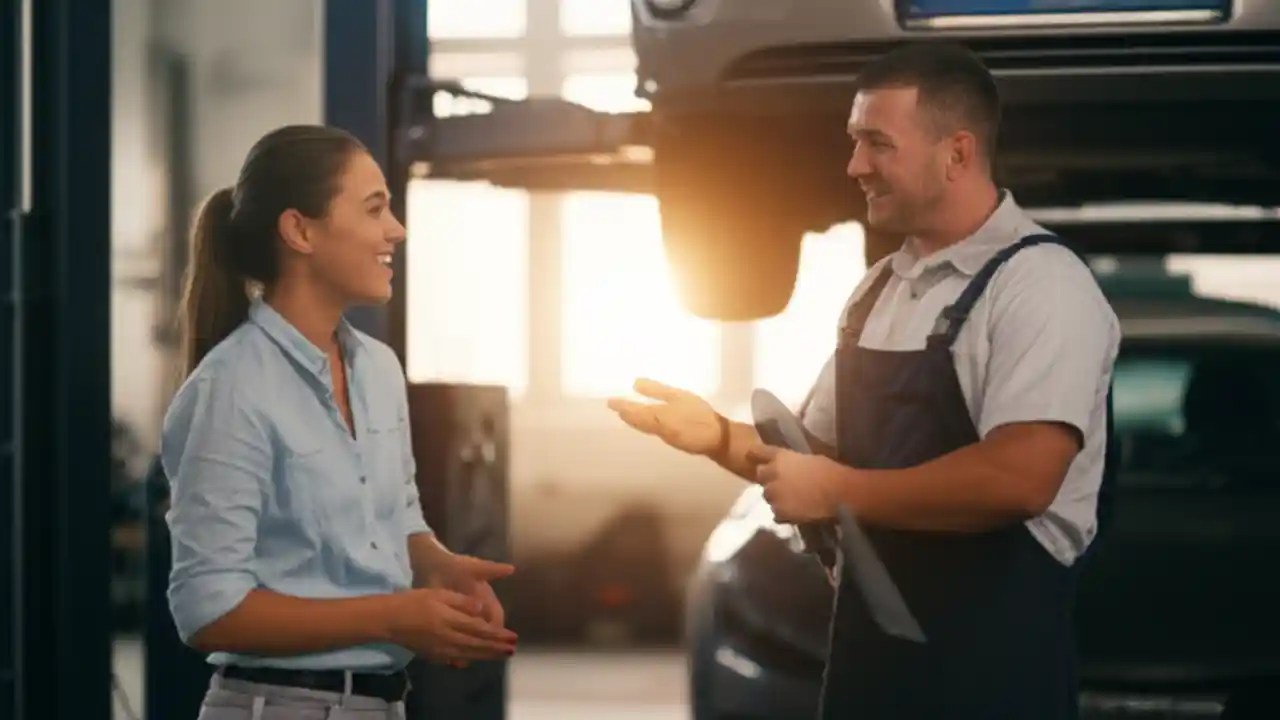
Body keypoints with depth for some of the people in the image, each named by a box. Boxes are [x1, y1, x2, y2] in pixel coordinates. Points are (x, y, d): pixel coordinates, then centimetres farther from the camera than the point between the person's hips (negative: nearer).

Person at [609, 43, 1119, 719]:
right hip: (869, 641, 7)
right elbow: (825, 450, 21)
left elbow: (1019, 478, -26)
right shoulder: (877, 289, 12)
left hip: (987, 663, -7)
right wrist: (722, 438, 2)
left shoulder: (1040, 285, -14)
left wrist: (837, 493, -17)